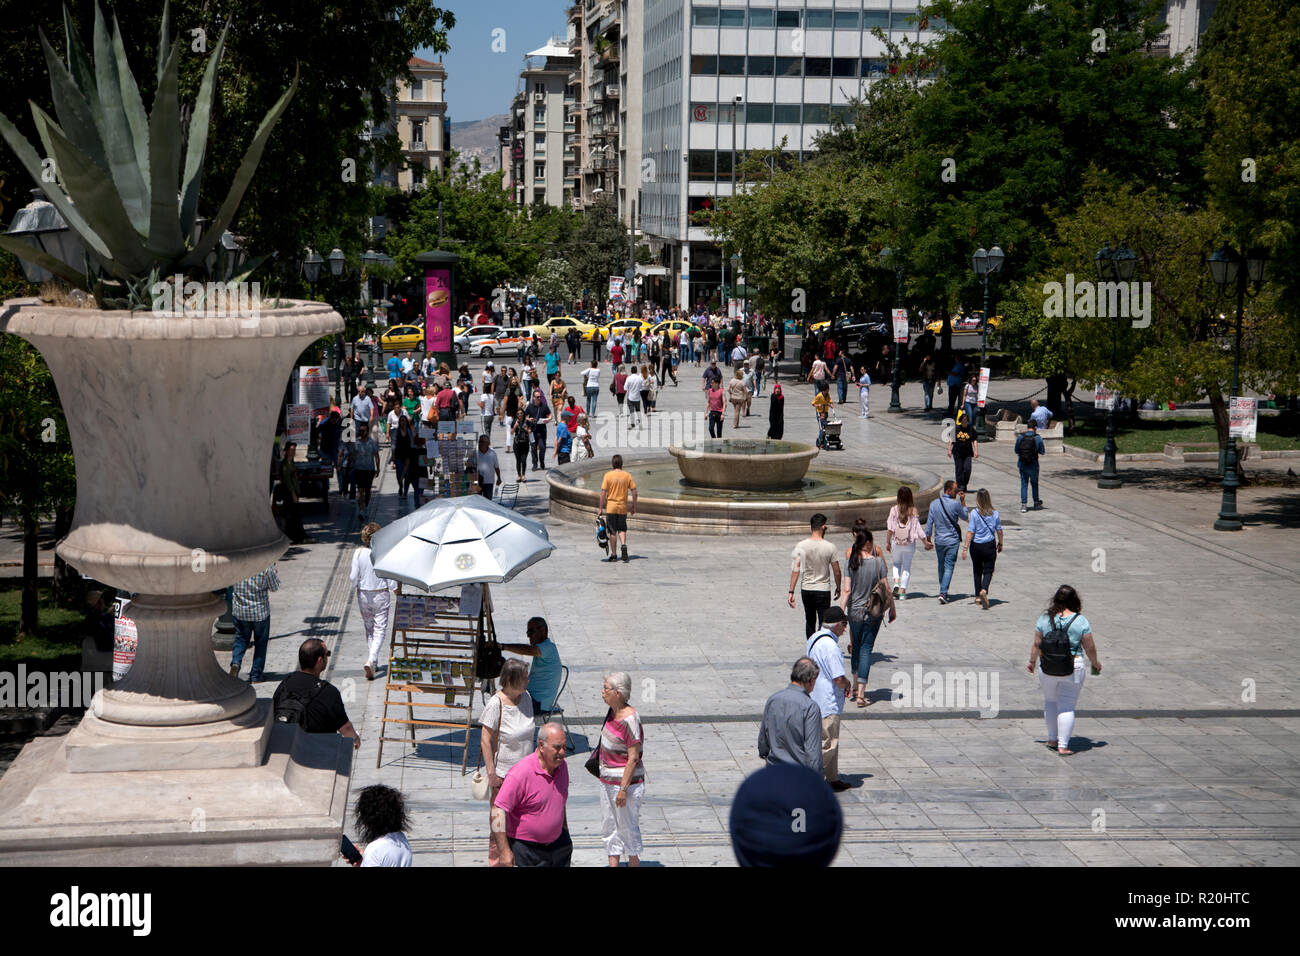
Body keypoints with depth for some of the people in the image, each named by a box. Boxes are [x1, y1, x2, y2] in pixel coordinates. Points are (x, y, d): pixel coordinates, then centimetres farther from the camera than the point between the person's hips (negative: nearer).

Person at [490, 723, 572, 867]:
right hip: (525, 849, -7)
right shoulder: (521, 773, -21)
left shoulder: (561, 765, 3)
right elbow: (498, 810, -22)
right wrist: (504, 852, -24)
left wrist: (565, 832, 27)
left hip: (556, 844, 7)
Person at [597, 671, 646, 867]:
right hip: (607, 781, 9)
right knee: (609, 827, 14)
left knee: (628, 827, 6)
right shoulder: (613, 712, 4)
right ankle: (613, 864, 24)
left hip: (627, 781, -9)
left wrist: (623, 788, -21)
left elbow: (633, 758, -21)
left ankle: (634, 863, 22)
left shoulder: (630, 719, -22)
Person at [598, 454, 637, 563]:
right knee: (622, 529, 13)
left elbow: (603, 493, -9)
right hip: (623, 508, 1)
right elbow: (634, 492, -1)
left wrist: (601, 508, -3)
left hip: (611, 506, -1)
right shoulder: (627, 476, 0)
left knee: (612, 531, 7)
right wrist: (634, 507, 9)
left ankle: (613, 554, 8)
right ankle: (623, 545, -14)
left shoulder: (608, 475, -6)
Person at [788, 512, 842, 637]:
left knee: (810, 622, 20)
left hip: (806, 590, 2)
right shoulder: (830, 547, -10)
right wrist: (838, 589, 12)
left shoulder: (801, 546, -7)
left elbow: (795, 569, -10)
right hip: (823, 590, -2)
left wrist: (791, 592, -7)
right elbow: (837, 572, -4)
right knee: (823, 624, 1)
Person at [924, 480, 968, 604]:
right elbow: (964, 516, 5)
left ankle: (943, 591, 27)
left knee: (941, 566, 18)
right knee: (949, 567, -3)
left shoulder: (934, 504, 0)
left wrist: (928, 540, 9)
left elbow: (929, 523, 2)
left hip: (938, 541, 4)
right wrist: (963, 500, 10)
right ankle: (943, 592, -16)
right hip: (952, 540, -4)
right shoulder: (955, 504, -13)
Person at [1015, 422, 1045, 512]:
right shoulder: (1038, 438, -9)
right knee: (1034, 483, 17)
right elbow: (1042, 452, -3)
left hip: (1022, 464, 1)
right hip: (1033, 464, -1)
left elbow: (1016, 451, 2)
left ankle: (1023, 505, 1)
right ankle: (1036, 503, 30)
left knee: (1024, 484, 8)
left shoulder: (1020, 437, -4)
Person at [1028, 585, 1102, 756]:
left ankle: (1052, 739, 28)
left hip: (1048, 668, 2)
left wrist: (1032, 661, 16)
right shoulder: (1081, 621, -9)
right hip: (1073, 668, -2)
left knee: (1050, 701, 21)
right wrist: (1095, 663, 15)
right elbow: (1090, 648, -3)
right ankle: (1063, 746, 1)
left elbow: (1037, 644, 1)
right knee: (1067, 707, 4)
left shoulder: (1045, 618, -5)